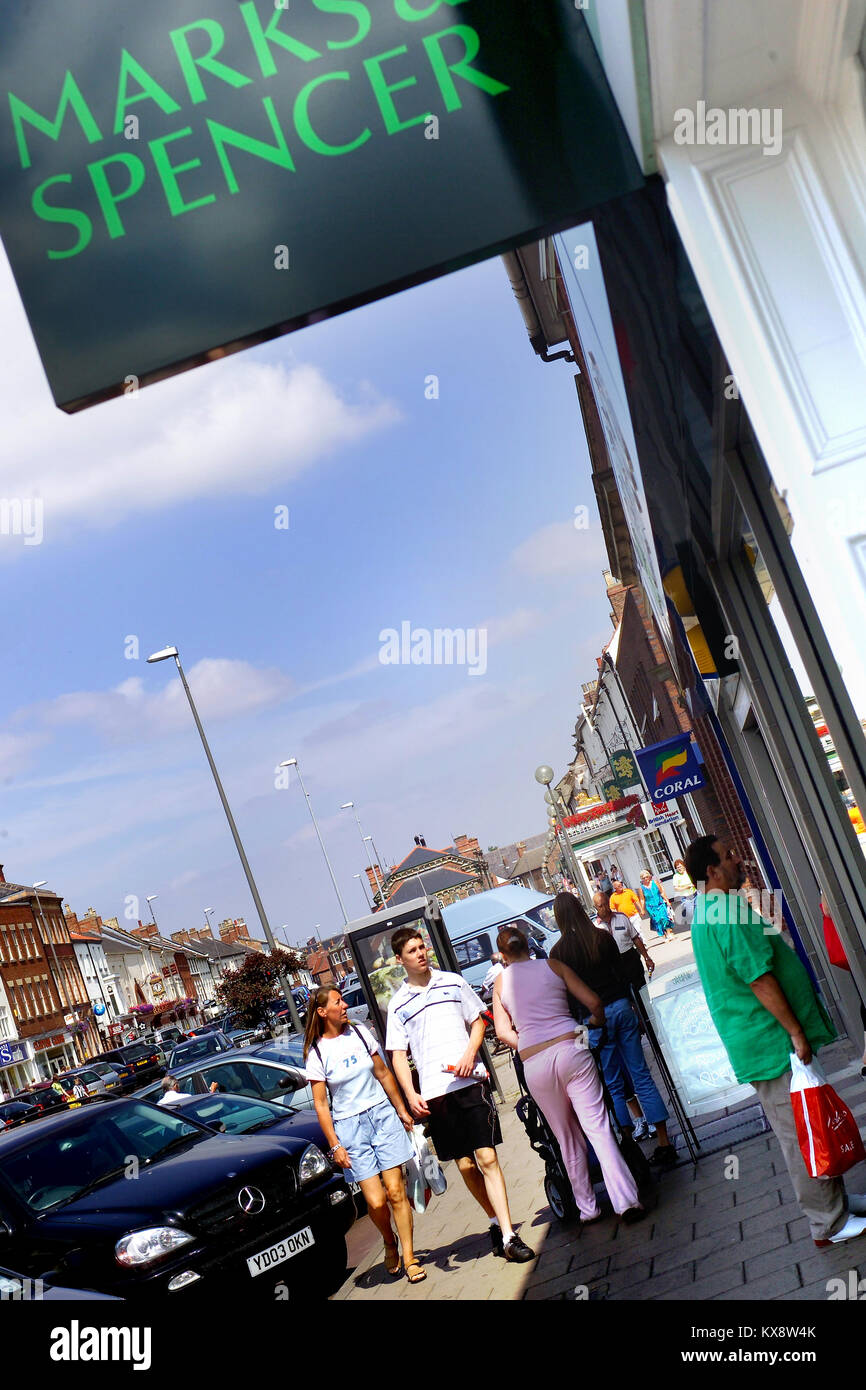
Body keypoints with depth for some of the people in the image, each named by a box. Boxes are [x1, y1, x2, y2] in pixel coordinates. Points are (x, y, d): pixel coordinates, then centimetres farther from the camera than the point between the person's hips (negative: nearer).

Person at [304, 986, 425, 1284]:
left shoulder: (359, 1032, 4)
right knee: (375, 1201, -7)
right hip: (349, 1126, -2)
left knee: (395, 1190, -5)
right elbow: (321, 1104, -3)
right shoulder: (316, 1053, -5)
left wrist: (402, 1111, 14)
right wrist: (335, 1145, -7)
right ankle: (389, 1243, 23)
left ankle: (409, 1257, 6)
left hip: (382, 1114, 2)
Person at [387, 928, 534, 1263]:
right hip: (434, 1094, 1)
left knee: (487, 1158, -10)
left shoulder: (453, 982, 9)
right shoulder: (398, 1004, 9)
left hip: (469, 1082, -1)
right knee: (466, 1166, 5)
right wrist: (411, 1094, -6)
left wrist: (469, 1054, -5)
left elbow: (478, 1021, 14)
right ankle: (496, 1222, 25)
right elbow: (399, 1056, 8)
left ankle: (508, 1236, -9)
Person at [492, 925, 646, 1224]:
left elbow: (503, 1031, 4)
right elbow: (593, 1002, 6)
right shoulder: (553, 966, 9)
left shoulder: (500, 983, 12)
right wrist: (598, 1021, 26)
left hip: (534, 1065, 1)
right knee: (598, 1129, -1)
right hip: (569, 1050, -1)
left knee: (568, 1140, 14)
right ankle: (626, 1201, -8)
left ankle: (587, 1208, 21)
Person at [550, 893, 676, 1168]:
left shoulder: (559, 951, -7)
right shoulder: (603, 937, 3)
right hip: (622, 1007, 3)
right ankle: (664, 1142, 9)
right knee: (641, 1075, 8)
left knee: (613, 1086, 8)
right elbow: (620, 974, 10)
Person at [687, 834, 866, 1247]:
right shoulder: (730, 913, -21)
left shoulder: (704, 916, 13)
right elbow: (760, 981, -24)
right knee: (802, 1133, -1)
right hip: (773, 1041, -10)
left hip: (754, 1043, 11)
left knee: (797, 1131, 19)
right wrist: (796, 1032, -18)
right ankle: (830, 1223, 9)